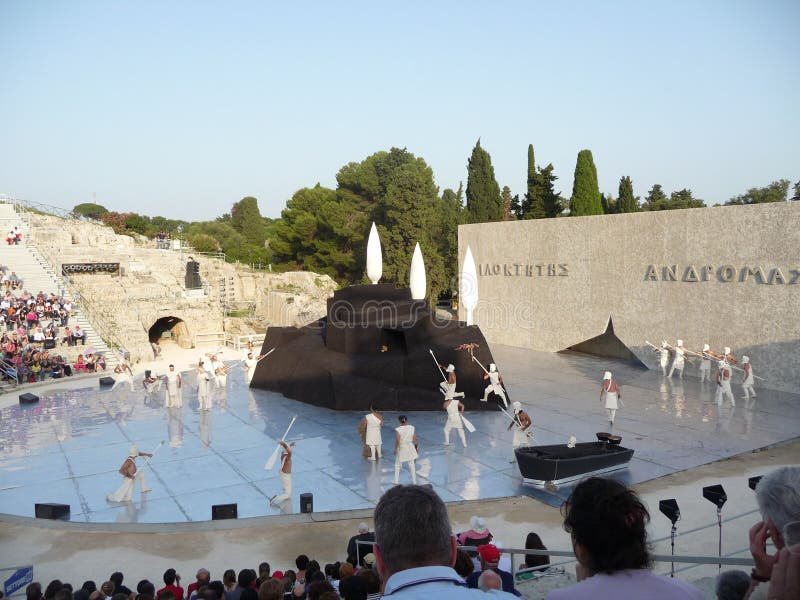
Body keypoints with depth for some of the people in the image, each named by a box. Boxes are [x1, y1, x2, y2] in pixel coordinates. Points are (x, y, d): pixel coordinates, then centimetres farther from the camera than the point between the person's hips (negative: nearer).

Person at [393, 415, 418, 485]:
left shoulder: (398, 430, -19)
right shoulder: (411, 428, -9)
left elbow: (397, 441, -19)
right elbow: (415, 439, -3)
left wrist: (395, 449, -4)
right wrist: (416, 447, 12)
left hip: (401, 448, -3)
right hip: (410, 448, 3)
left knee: (397, 465, 16)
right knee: (412, 465, 15)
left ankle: (396, 481, 21)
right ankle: (414, 481, 20)